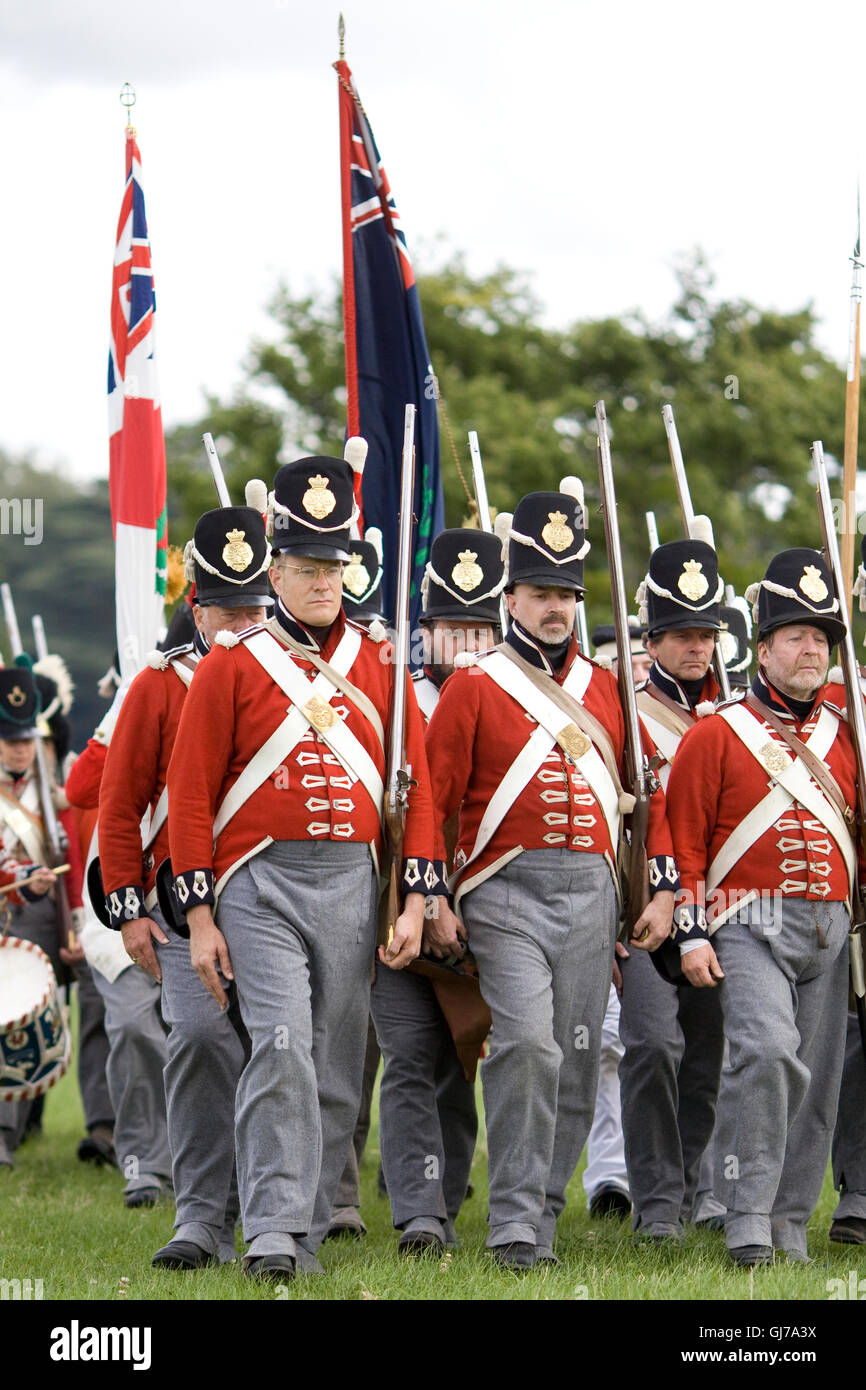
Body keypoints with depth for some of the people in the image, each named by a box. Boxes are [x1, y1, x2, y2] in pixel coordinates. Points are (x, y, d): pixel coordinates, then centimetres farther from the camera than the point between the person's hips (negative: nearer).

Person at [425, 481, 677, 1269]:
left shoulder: (604, 690, 14)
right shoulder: (475, 687, 1)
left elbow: (651, 790, 18)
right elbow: (432, 797, -1)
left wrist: (665, 891, 9)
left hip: (592, 893, 5)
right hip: (507, 892, -5)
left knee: (577, 1062, 4)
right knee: (527, 1042, -20)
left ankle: (544, 1214, 15)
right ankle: (515, 1221, -14)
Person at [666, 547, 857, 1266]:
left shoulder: (844, 734, 13)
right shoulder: (717, 734, 1)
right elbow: (685, 840, -1)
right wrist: (692, 933, -7)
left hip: (830, 930, 5)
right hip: (751, 928, -5)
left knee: (816, 1077, 5)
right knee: (766, 1051, -23)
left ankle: (791, 1225, 16)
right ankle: (748, 1223, -20)